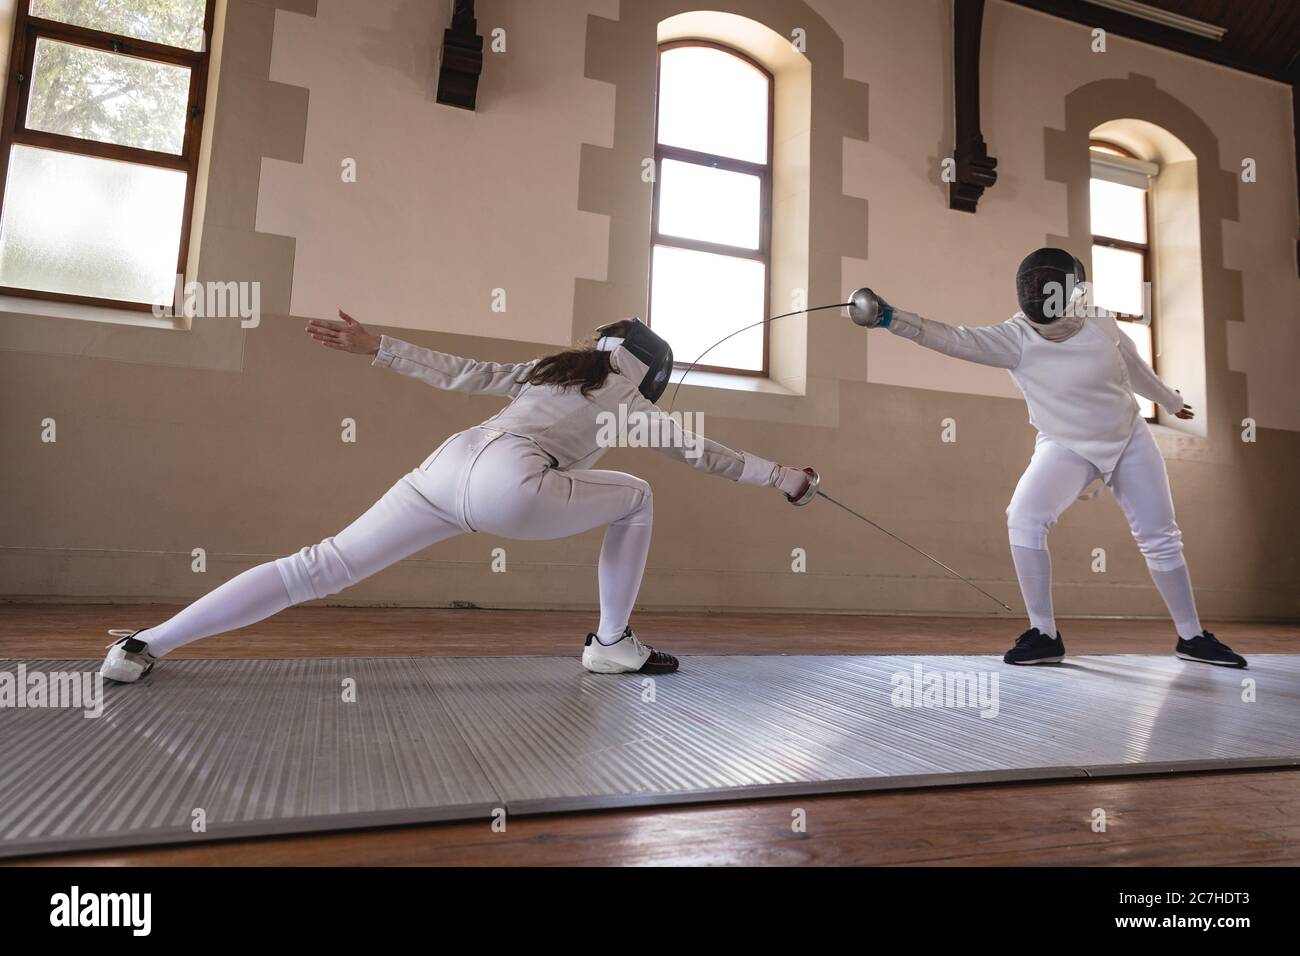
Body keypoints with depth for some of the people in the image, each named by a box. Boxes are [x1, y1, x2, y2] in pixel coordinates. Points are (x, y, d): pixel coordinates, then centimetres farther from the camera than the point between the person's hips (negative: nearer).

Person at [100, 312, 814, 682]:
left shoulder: (547, 367, 35)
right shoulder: (627, 399, 22)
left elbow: (458, 372, 26)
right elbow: (702, 453, 24)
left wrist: (371, 346, 24)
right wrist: (781, 476, 33)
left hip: (449, 463, 6)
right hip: (507, 486, -6)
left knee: (320, 568, 8)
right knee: (635, 498, 17)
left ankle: (146, 644, 6)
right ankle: (611, 643, 21)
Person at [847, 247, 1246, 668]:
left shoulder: (1100, 322, -14)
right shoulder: (1016, 337, -23)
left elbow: (1133, 367, 7)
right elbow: (956, 339, -40)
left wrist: (1170, 400, 25)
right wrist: (889, 316, -55)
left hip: (1128, 440, 3)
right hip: (1066, 448, -2)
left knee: (1160, 540, 5)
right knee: (1024, 519, -28)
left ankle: (1192, 637, 27)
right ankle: (1045, 634, -16)